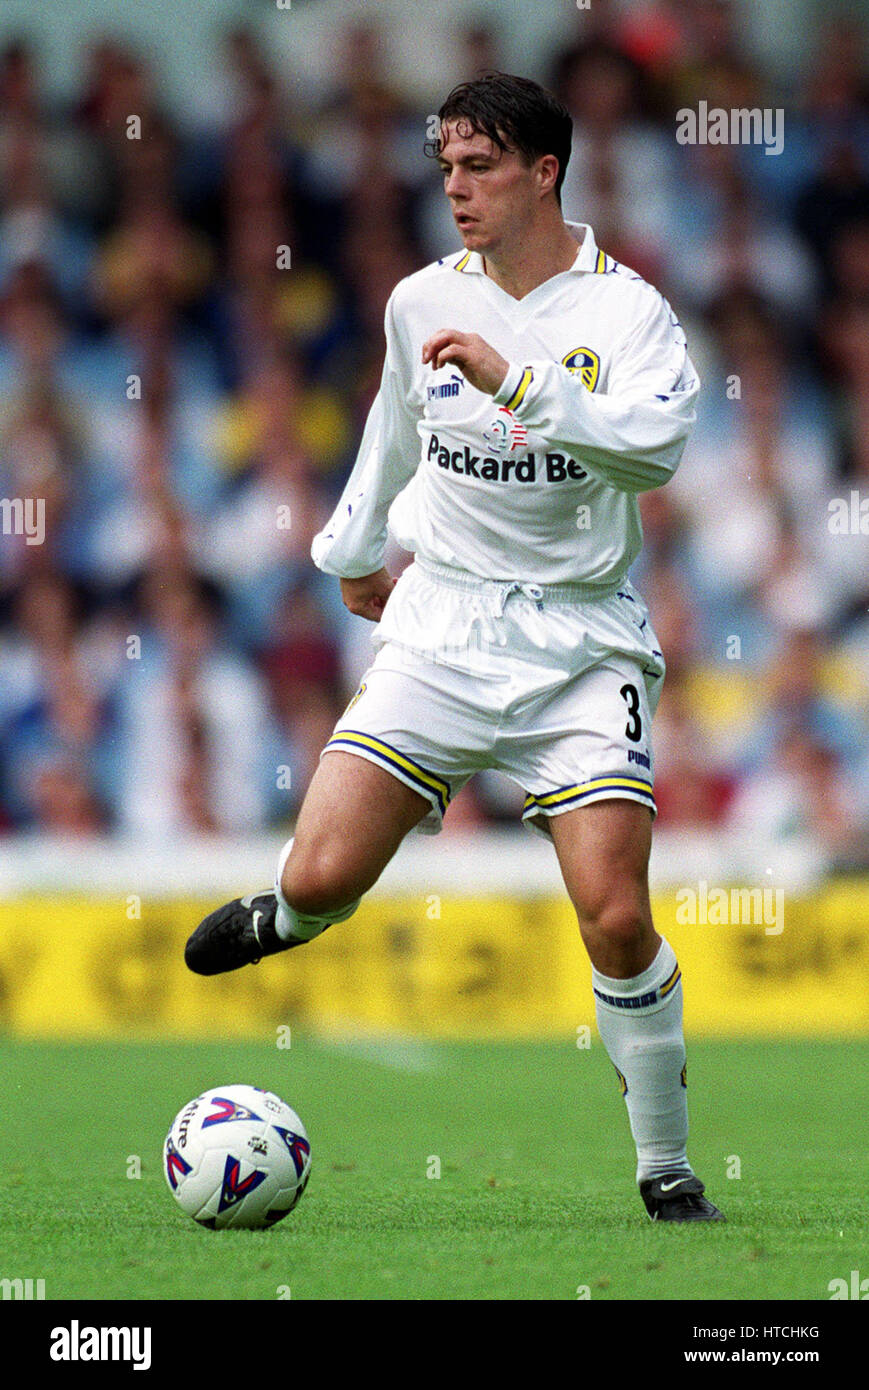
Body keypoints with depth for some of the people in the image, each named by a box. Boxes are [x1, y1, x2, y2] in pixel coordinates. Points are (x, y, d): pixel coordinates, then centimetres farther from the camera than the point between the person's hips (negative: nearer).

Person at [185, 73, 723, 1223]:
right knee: (322, 879, -10)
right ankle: (282, 919, 30)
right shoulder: (423, 301, 6)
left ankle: (666, 1168, 3)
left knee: (617, 920, -14)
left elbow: (655, 442, -27)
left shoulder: (624, 309, -8)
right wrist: (354, 549, 38)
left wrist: (512, 379, -32)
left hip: (580, 640, -3)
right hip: (440, 625, 3)